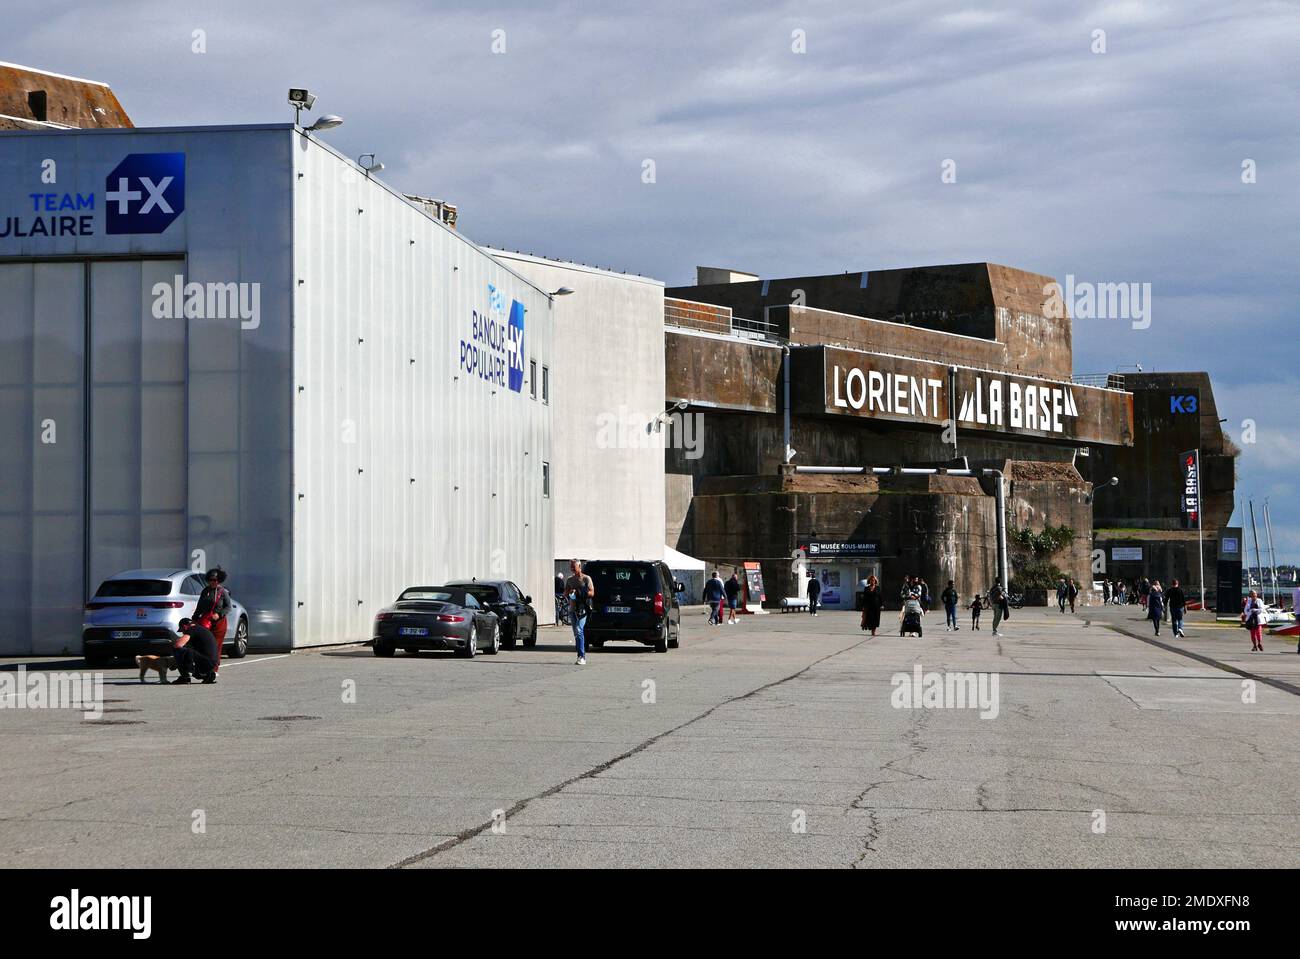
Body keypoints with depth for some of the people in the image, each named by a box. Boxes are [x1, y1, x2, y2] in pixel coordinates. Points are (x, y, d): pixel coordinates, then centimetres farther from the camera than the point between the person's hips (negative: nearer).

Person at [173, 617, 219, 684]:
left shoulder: (191, 629, -5)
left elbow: (178, 645, -16)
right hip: (212, 663, 9)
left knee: (177, 650, -13)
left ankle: (185, 676, -9)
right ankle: (209, 675, 14)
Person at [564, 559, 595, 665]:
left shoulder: (586, 579, -1)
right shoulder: (569, 580, 16)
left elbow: (592, 593, -5)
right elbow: (565, 593, 20)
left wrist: (579, 593, -17)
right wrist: (569, 592, -3)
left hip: (583, 608, -7)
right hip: (573, 608, 7)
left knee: (579, 630, -19)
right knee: (576, 633, 9)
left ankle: (582, 657, -22)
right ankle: (581, 656, 16)